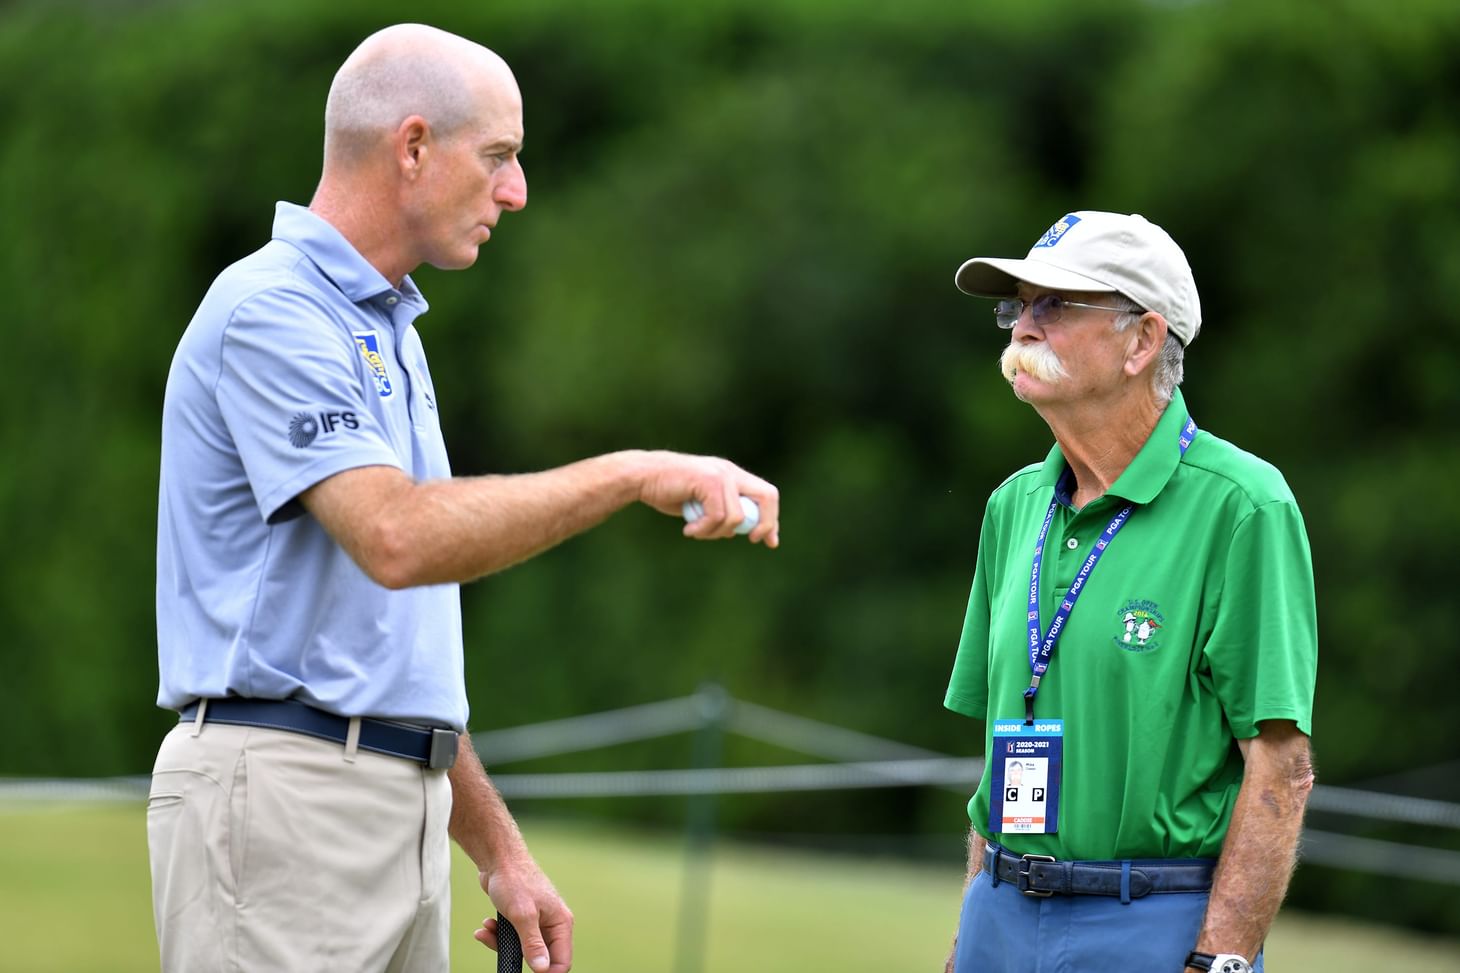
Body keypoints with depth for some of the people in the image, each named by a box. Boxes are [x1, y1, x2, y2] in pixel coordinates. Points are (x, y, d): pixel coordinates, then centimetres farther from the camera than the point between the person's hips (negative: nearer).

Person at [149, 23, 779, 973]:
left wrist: (498, 849, 19)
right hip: (281, 796, -9)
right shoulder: (270, 313, -10)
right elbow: (397, 538, -24)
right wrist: (634, 475, -20)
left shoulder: (388, 329, 21)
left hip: (405, 816, 9)